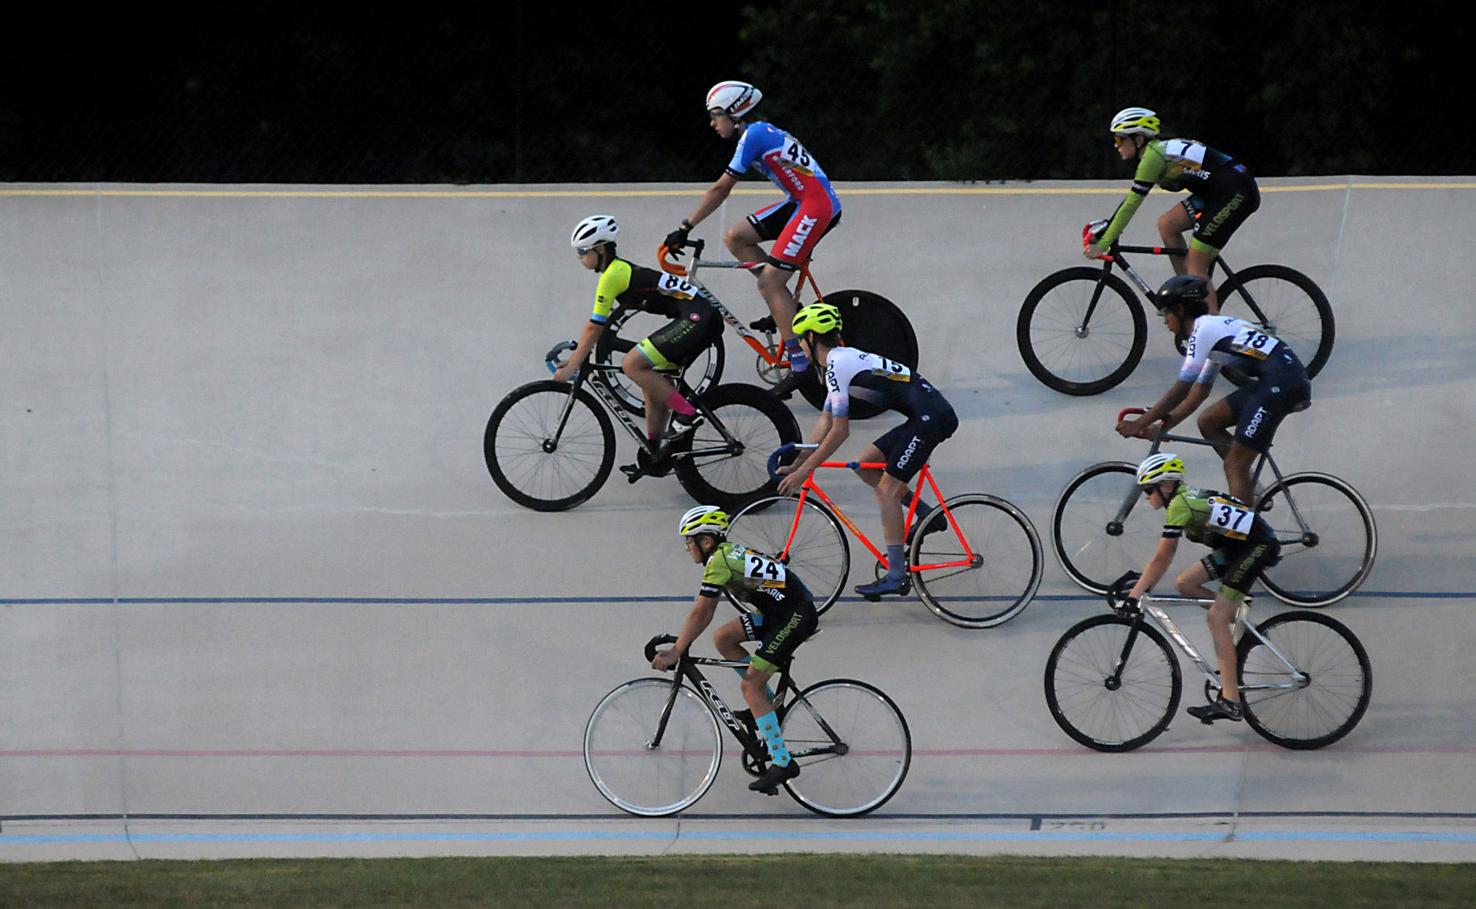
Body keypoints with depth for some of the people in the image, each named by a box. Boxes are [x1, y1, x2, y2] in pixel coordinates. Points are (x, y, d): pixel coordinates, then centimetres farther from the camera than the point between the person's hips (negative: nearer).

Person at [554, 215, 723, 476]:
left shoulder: (612, 275, -10)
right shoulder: (619, 269, 19)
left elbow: (595, 328, -9)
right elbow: (597, 325, 27)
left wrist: (571, 366, -4)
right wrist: (575, 354, 25)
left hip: (696, 318, -10)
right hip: (705, 317, 10)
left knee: (632, 364, -14)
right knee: (651, 378, 14)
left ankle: (686, 412, -11)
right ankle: (654, 453, 17)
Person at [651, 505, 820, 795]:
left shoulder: (718, 562, -15)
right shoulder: (729, 553, 14)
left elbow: (700, 614, -17)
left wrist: (675, 652, -14)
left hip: (796, 616, -10)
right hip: (778, 611, 10)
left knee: (751, 684, -9)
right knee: (723, 638, 11)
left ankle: (782, 763, -11)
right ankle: (765, 704, 17)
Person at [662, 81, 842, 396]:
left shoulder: (753, 135, -13)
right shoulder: (760, 132, 16)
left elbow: (720, 189, -13)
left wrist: (685, 228, -9)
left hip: (816, 205, -9)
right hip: (801, 203, 9)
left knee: (769, 282, -10)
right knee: (735, 238, 7)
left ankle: (799, 366, -10)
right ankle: (787, 307, 11)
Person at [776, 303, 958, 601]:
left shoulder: (837, 366, -12)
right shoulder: (842, 360, 20)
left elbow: (839, 431, -13)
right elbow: (825, 423, 24)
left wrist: (804, 470, -8)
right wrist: (797, 464, 21)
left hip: (932, 417, -10)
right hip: (926, 416, 10)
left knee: (887, 488, -9)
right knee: (866, 464, 15)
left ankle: (896, 576, -10)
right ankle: (926, 514, 15)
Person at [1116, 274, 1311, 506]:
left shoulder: (1202, 329, -6)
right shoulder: (1213, 328, 24)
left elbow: (1182, 389, -9)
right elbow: (1200, 391, 25)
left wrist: (1139, 424, -3)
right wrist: (1164, 424, 16)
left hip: (1282, 382, -10)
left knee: (1235, 465, -8)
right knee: (1208, 422, 16)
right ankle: (1253, 492, 16)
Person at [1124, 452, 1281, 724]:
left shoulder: (1179, 506, -18)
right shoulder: (1187, 497, 10)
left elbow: (1161, 559, -18)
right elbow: (1165, 557, 15)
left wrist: (1134, 595, -14)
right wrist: (1143, 586, 12)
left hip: (1259, 546, -10)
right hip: (1237, 546, 10)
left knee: (1216, 618, -14)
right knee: (1185, 583, 6)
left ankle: (1230, 702, -17)